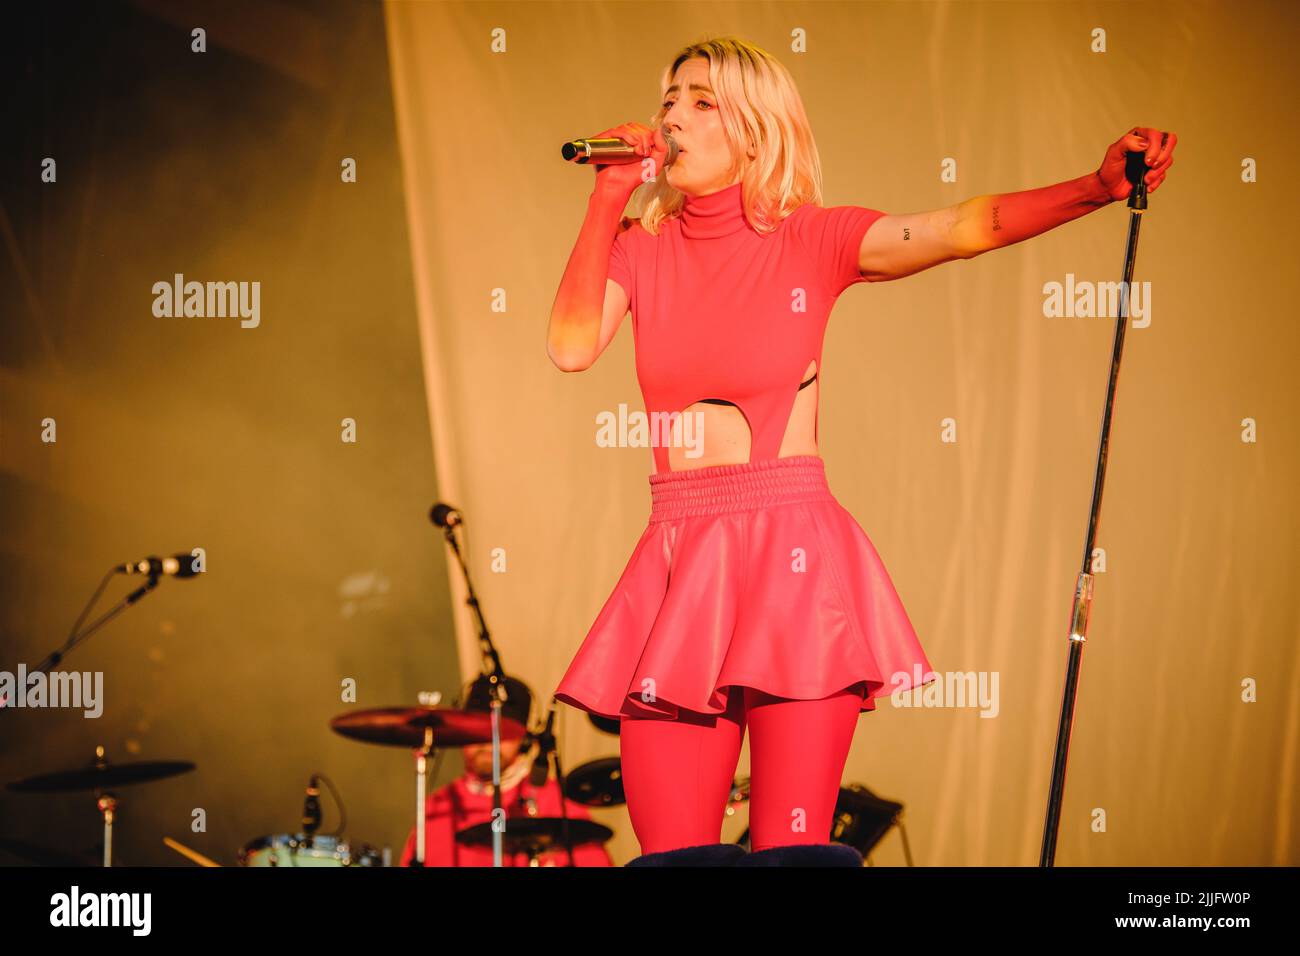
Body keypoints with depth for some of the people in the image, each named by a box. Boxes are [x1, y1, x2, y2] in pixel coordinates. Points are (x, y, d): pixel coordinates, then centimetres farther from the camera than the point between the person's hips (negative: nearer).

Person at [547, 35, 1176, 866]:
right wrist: (609, 198, 1)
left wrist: (1100, 186, -24)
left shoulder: (813, 239, 5)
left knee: (792, 846, -6)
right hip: (679, 564, 3)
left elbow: (968, 227, -9)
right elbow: (572, 346, -5)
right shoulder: (640, 246, 13)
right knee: (671, 851, -1)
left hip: (795, 556, -2)